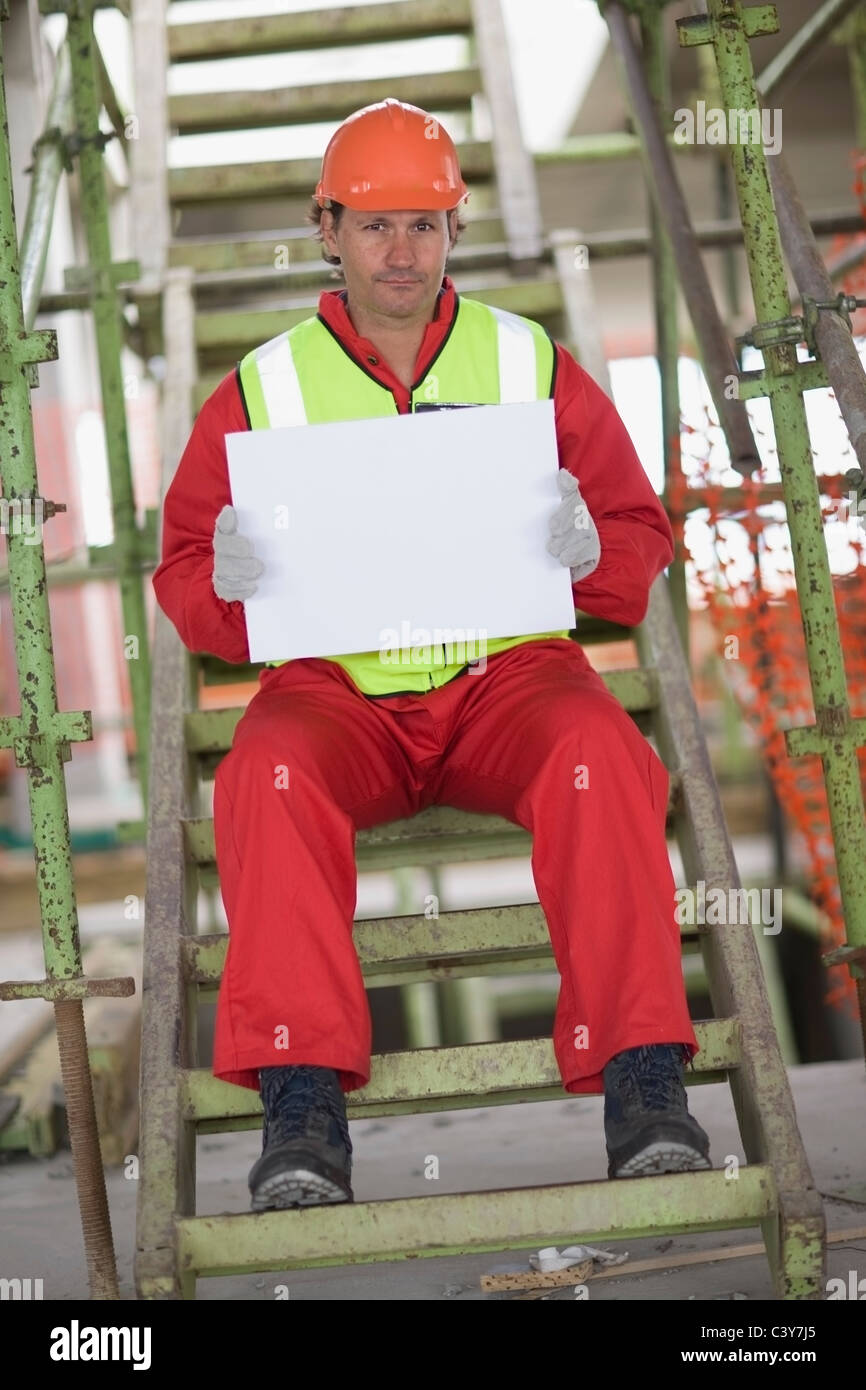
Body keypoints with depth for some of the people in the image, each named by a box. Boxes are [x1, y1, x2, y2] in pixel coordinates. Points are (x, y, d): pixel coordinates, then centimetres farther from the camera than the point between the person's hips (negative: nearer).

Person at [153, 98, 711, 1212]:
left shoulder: (531, 364, 11)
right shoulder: (262, 388, 10)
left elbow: (643, 543, 11)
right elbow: (183, 578, 10)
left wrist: (590, 550, -14)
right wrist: (227, 581, -15)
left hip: (506, 671, 0)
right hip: (337, 690, 0)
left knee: (598, 754, -32)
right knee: (267, 776, -33)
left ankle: (642, 1078, -30)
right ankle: (300, 1098, -33)